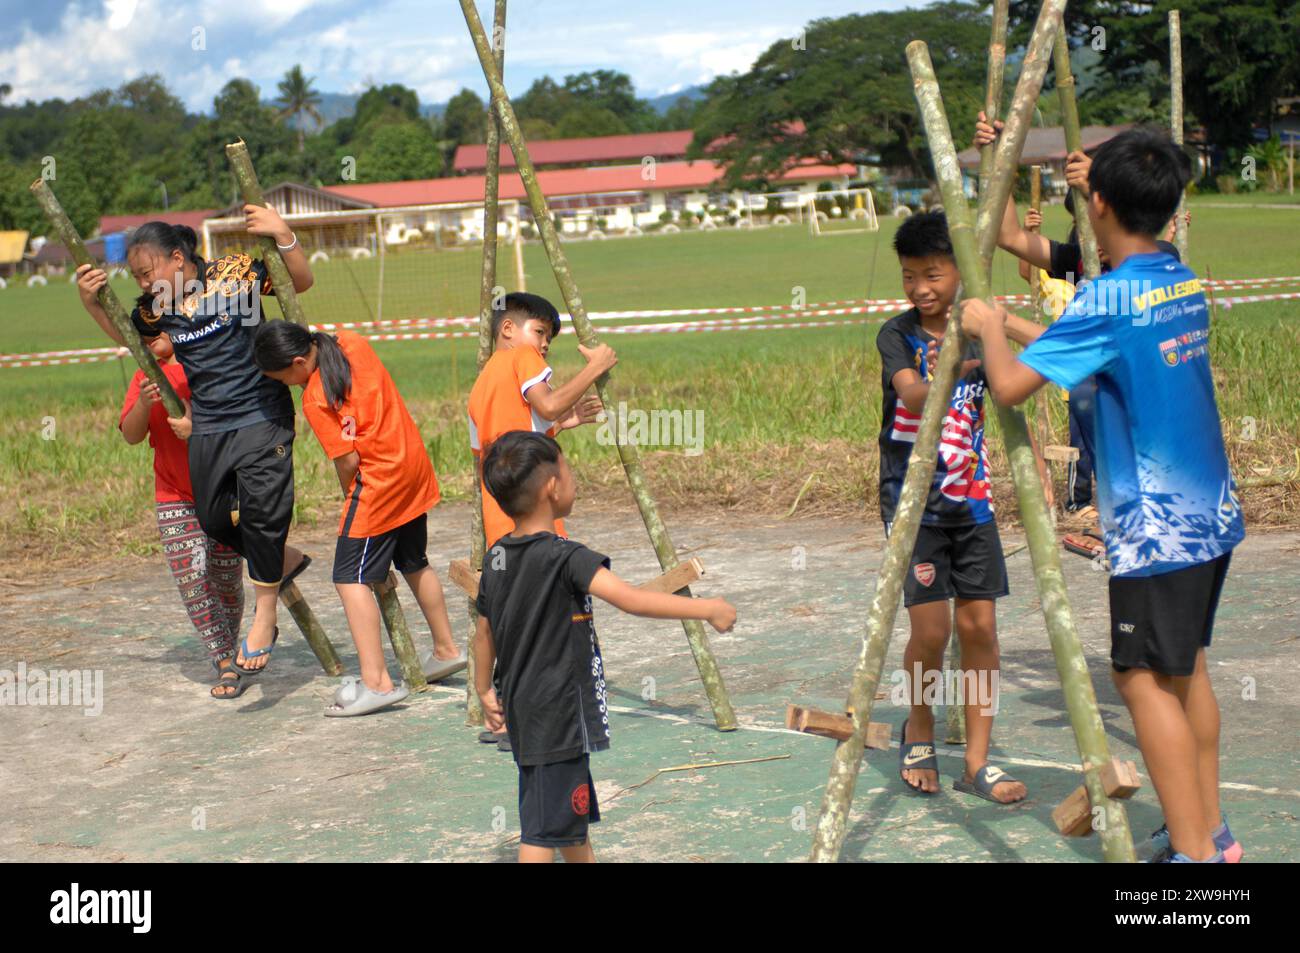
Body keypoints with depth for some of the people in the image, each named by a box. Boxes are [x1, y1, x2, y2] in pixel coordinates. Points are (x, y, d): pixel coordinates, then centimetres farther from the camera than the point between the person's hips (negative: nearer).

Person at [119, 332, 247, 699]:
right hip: (175, 497, 3)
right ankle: (226, 669, -4)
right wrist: (144, 403, -27)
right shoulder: (146, 378, 2)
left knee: (227, 583, 5)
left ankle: (228, 651, 31)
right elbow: (131, 435, -8)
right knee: (191, 580, -9)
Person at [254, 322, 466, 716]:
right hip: (414, 466, 9)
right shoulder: (353, 343, 2)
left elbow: (348, 460, -16)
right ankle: (446, 651, 36)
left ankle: (376, 682, -13)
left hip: (378, 482, -9)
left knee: (351, 578, -6)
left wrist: (349, 495, 2)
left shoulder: (315, 398, -19)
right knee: (414, 564, 23)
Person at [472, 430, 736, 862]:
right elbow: (631, 600, -29)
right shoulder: (564, 557, -21)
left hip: (522, 710, 9)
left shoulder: (496, 557, 4)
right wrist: (707, 608, -23)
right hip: (557, 718, -9)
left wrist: (485, 692, 27)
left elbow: (484, 632, 13)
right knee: (544, 830, -2)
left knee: (573, 811, 24)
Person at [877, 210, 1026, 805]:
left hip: (971, 501, 3)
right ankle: (918, 732, 18)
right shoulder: (897, 335, -7)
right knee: (931, 627, -9)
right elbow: (912, 397, -26)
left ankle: (977, 761, 10)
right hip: (912, 502, -3)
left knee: (979, 625, 0)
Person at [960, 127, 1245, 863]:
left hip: (1157, 524, -9)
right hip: (1213, 512, 9)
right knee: (1185, 666, 17)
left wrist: (991, 328, -1)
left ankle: (1195, 850, -3)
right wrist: (1016, 328, 25)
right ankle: (1211, 831, 24)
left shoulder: (1108, 299, -17)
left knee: (1146, 678, -3)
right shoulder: (1187, 283, 9)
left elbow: (1010, 386, -20)